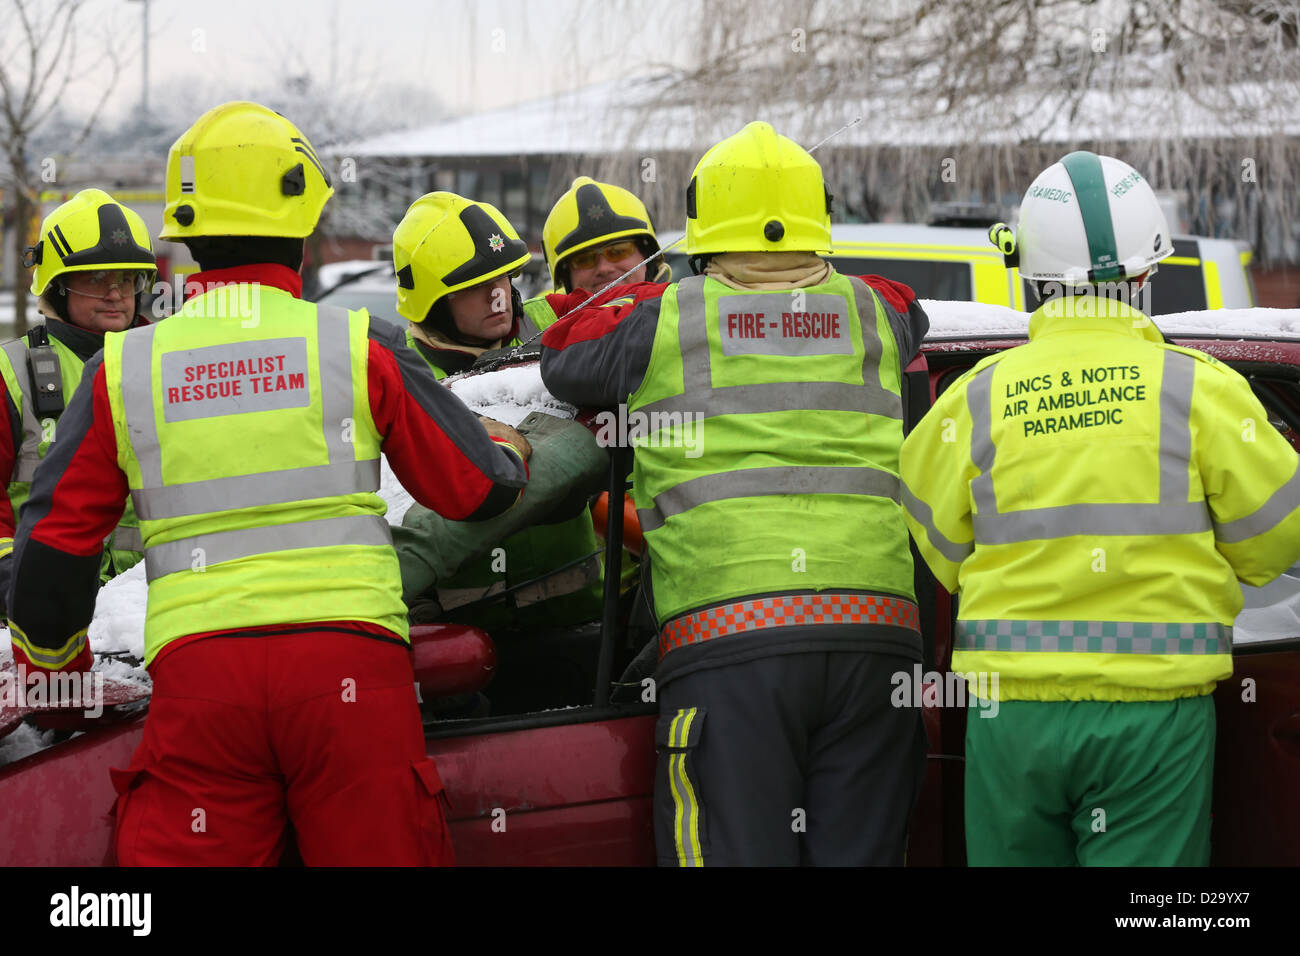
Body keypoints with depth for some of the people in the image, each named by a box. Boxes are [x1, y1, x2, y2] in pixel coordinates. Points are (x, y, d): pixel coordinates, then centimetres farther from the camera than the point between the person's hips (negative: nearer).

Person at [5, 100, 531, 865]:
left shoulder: (123, 368, 9)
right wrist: (511, 455, 36)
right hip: (348, 660, -1)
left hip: (196, 669, 1)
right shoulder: (359, 347, 4)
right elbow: (479, 488, 12)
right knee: (385, 852, 5)